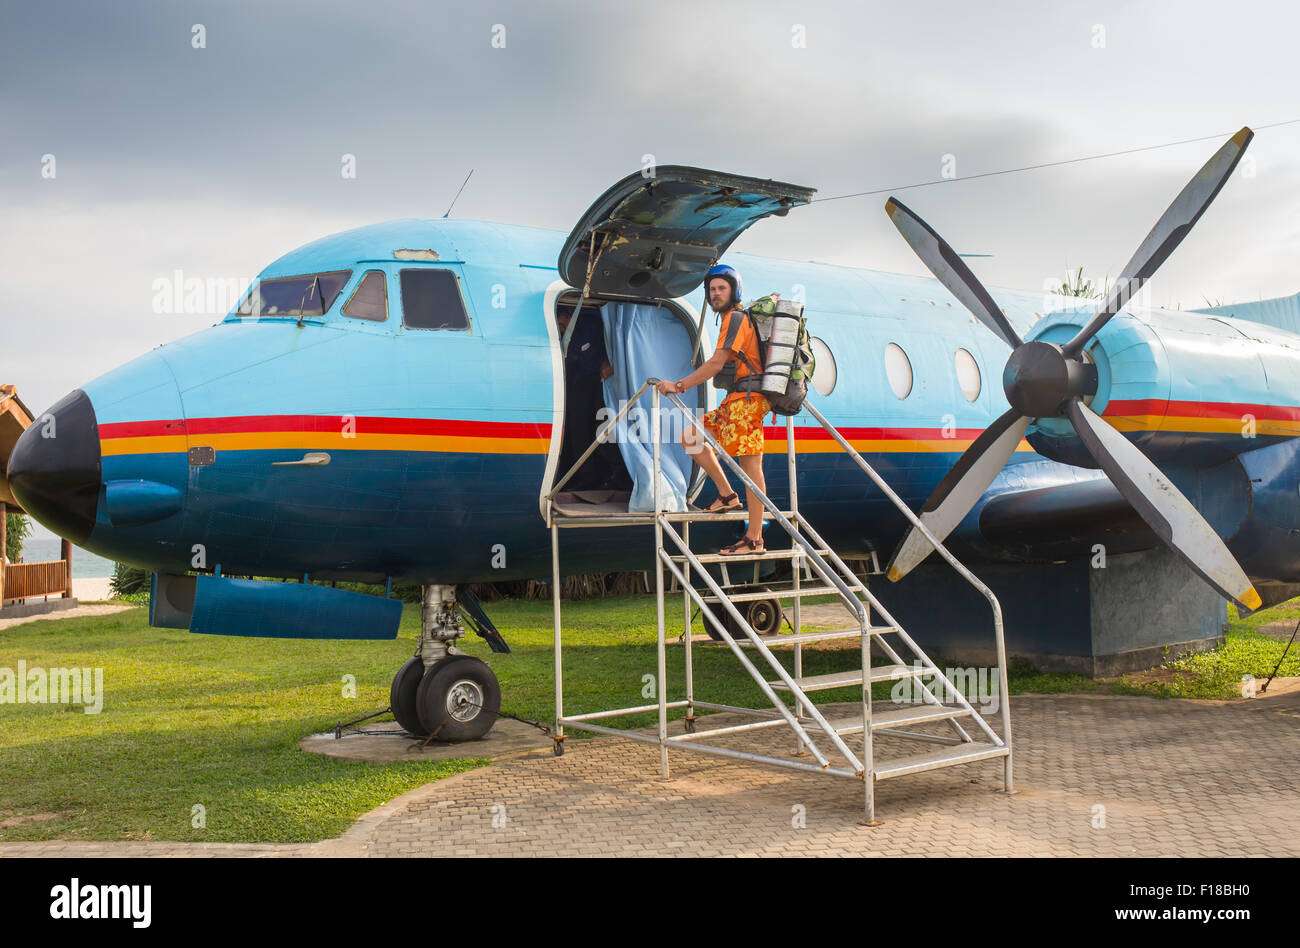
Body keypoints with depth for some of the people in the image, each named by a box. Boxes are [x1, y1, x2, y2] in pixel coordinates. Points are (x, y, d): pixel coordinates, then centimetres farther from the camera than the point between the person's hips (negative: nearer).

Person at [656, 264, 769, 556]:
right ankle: (727, 494, 9)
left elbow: (716, 364, -16)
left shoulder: (735, 318, -8)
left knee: (750, 465, -11)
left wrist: (679, 385, -14)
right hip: (734, 401, 11)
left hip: (746, 400, -11)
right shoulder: (732, 320, 23)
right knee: (691, 436, 11)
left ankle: (754, 540, -12)